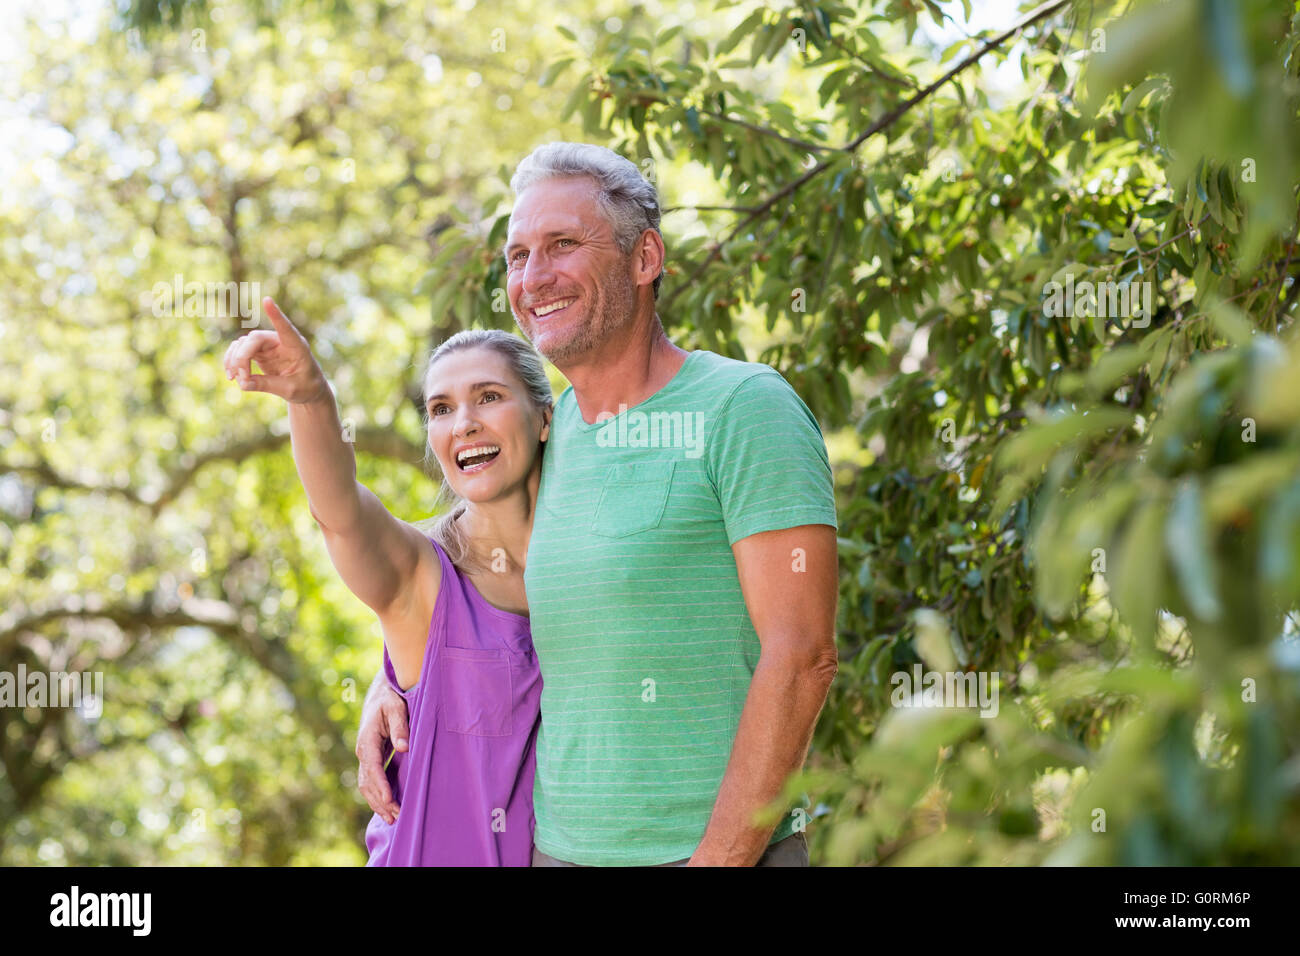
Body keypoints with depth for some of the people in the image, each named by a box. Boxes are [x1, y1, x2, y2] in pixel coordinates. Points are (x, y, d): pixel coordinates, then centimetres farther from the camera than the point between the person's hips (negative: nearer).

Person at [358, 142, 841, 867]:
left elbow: (803, 655, -15)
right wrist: (389, 684, 9)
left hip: (719, 847, -6)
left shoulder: (744, 407, -9)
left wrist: (717, 857, -19)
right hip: (558, 846, 6)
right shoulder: (554, 429, 9)